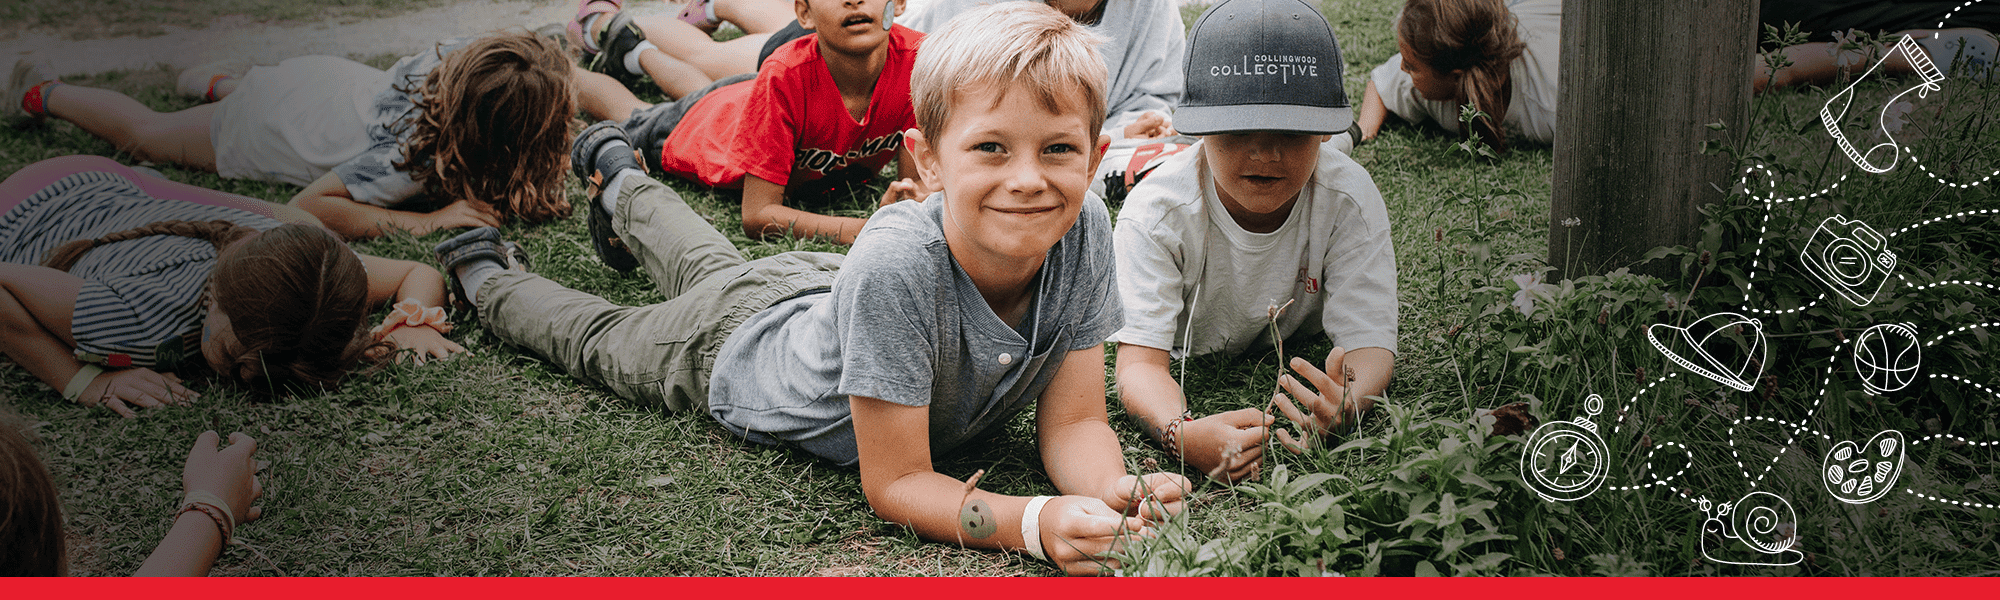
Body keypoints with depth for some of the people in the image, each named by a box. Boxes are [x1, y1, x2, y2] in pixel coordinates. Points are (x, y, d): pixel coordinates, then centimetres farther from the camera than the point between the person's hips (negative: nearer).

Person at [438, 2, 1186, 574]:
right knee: (600, 335, 26)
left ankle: (621, 180, 65)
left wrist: (1112, 491, -50)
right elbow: (894, 482, -40)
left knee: (712, 271, 36)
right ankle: (483, 275, 54)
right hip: (741, 346, -5)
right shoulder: (894, 263, -49)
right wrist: (1034, 523, -56)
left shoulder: (1083, 230, -35)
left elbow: (1075, 421, -28)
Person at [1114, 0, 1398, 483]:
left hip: (1302, 367, 2)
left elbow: (1368, 343, -33)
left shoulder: (1350, 201, -29)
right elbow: (1142, 359, -39)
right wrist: (1183, 433, -63)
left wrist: (1344, 406, -59)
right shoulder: (1156, 213, -32)